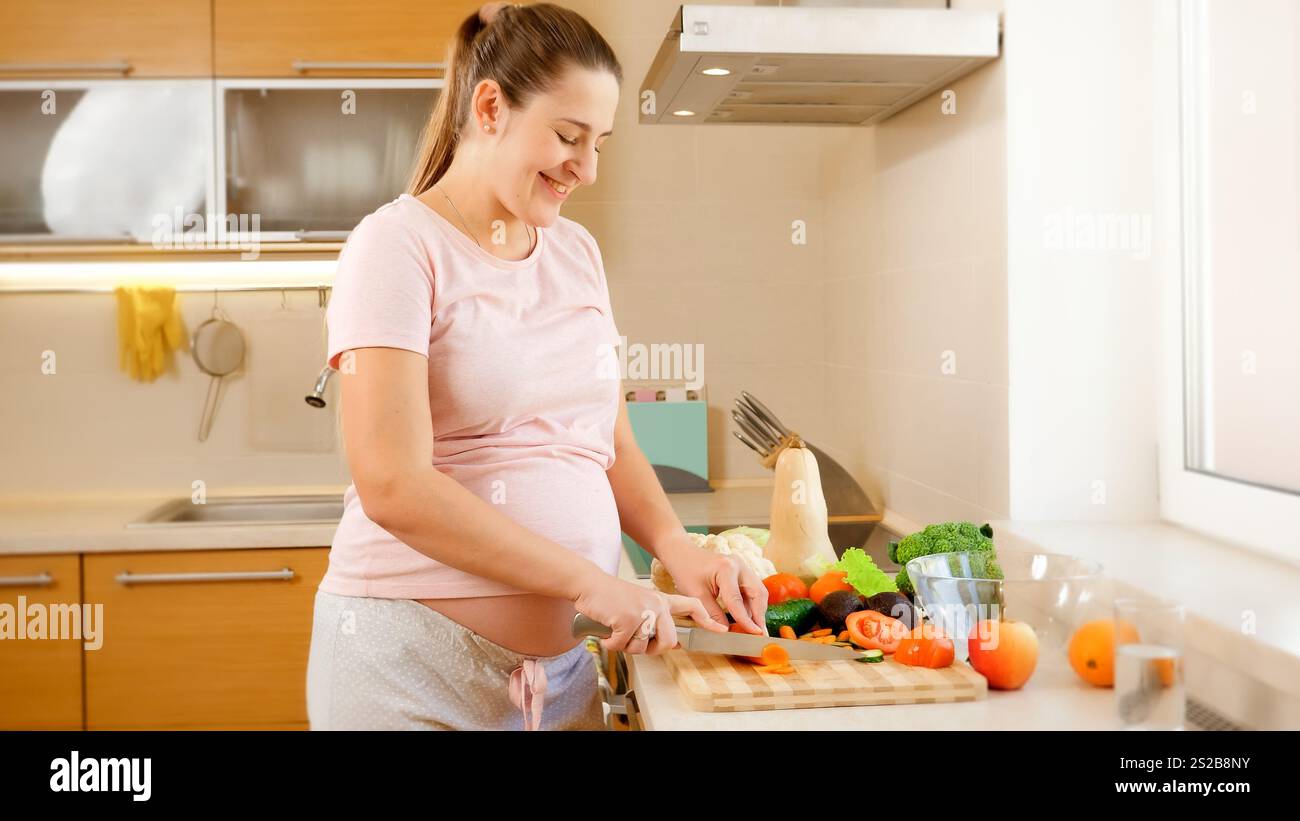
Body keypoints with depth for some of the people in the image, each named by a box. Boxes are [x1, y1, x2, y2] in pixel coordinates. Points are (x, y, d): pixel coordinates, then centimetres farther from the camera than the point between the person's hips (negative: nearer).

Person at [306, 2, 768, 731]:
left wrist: (677, 548, -6)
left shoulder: (578, 252, 9)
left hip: (562, 658, 6)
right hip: (415, 663, -6)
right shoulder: (399, 245, -11)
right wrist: (592, 582, -19)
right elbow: (394, 487, -20)